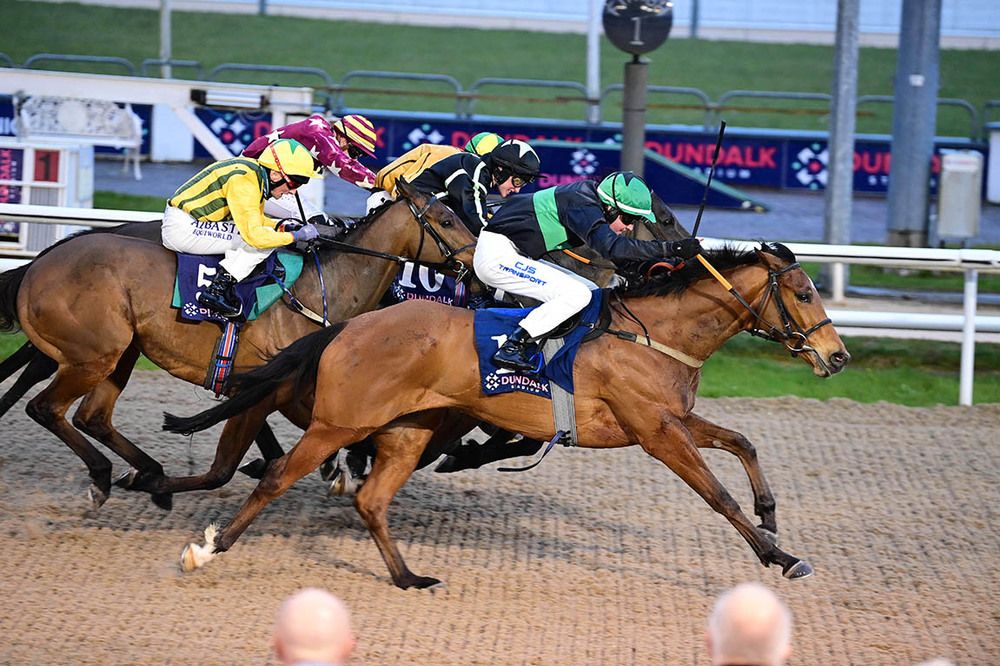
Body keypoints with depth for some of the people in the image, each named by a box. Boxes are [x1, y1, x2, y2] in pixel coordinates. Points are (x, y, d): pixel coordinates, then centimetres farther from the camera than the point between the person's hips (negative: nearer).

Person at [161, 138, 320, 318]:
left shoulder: (258, 173, 7)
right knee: (264, 239, -16)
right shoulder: (244, 181, -23)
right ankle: (217, 290, -19)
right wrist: (296, 235, -16)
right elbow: (255, 234, -27)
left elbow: (255, 219, 24)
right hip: (182, 228, -10)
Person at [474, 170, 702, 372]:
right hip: (496, 255, -10)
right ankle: (512, 347, -21)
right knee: (577, 294, -21)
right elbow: (613, 247, -36)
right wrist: (672, 248, -36)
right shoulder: (582, 208, -22)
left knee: (590, 291, 9)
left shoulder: (588, 198, 8)